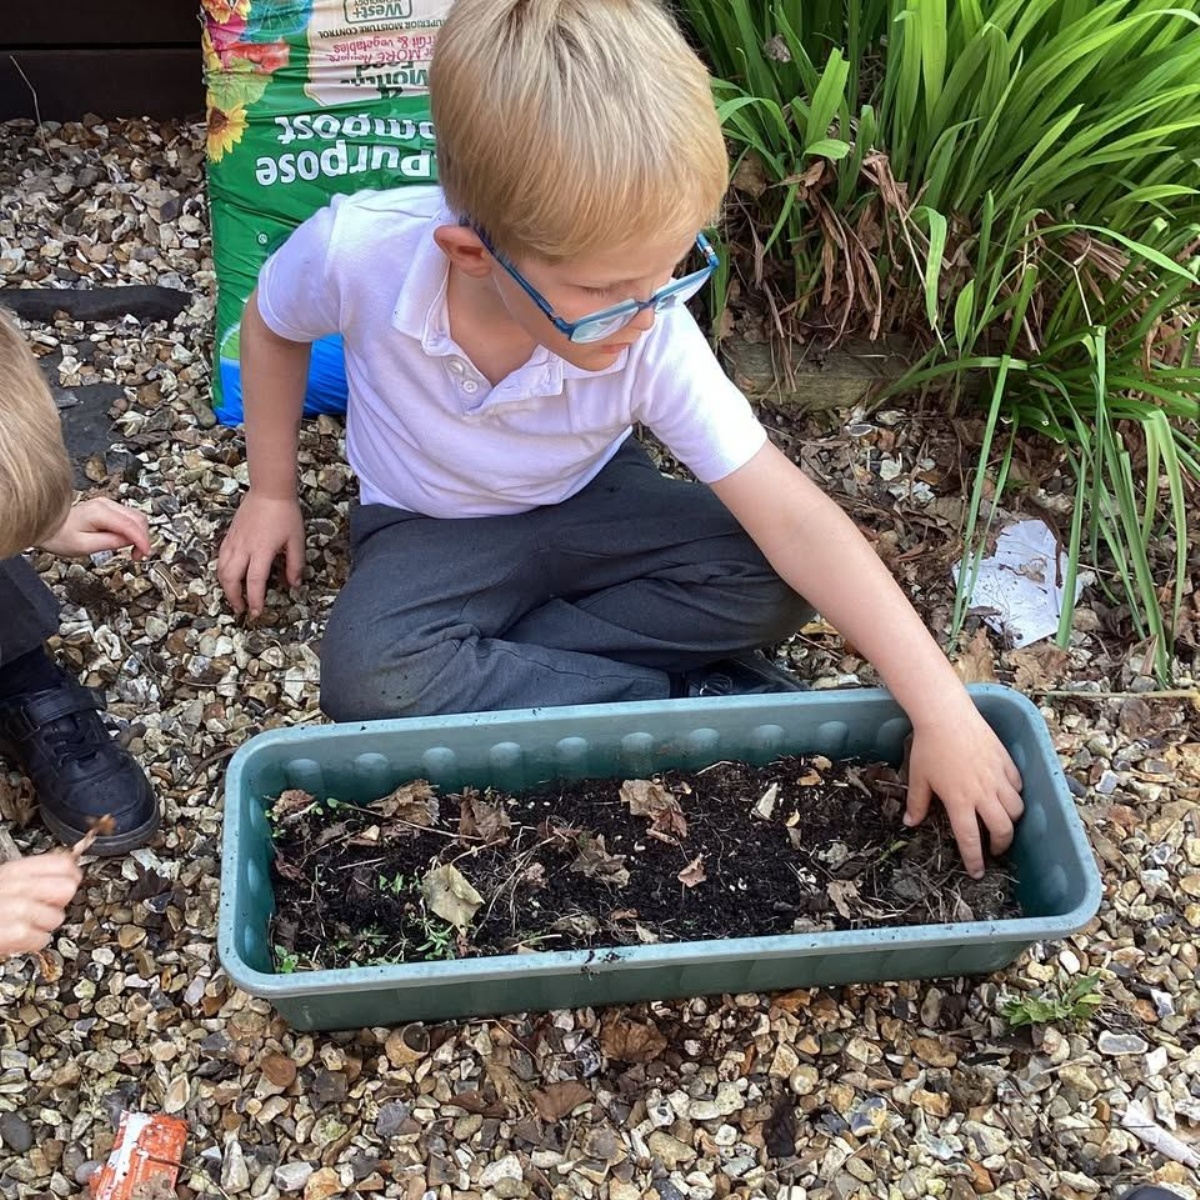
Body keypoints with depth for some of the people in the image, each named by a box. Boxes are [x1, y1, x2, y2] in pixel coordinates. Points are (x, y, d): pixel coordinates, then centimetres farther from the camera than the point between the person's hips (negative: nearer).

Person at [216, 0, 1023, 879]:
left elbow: (793, 519, -29)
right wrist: (273, 494, 1)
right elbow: (272, 324, -5)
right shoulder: (357, 250, -31)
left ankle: (482, 670, -14)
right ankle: (689, 700, -19)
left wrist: (943, 712, -32)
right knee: (367, 681, -32)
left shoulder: (652, 338, -29)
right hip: (432, 525, 0)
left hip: (587, 504, 1)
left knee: (771, 584, -23)